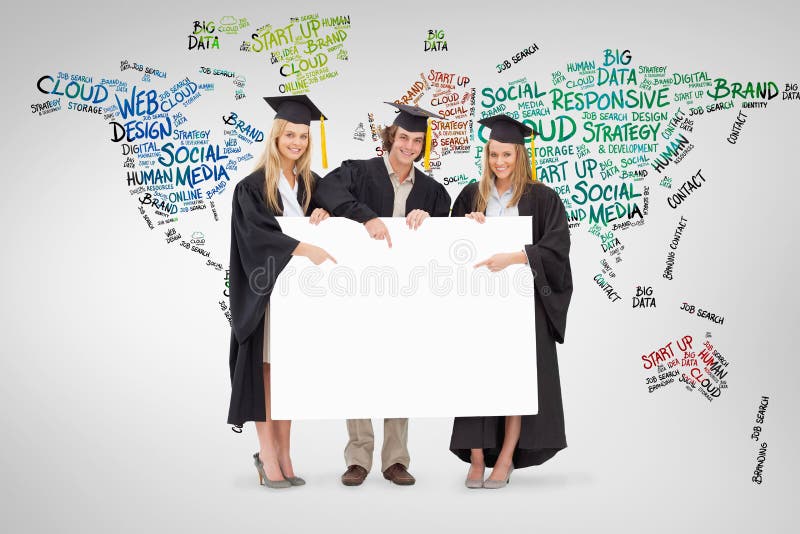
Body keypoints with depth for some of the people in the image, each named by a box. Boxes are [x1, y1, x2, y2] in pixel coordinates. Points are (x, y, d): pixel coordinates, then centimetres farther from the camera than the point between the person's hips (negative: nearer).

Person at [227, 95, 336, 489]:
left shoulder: (312, 184, 9)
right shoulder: (253, 187, -6)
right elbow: (258, 232, -19)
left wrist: (324, 212, -8)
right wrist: (304, 248, -31)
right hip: (265, 288, -4)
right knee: (266, 366, -1)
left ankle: (283, 453, 14)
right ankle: (267, 454, 6)